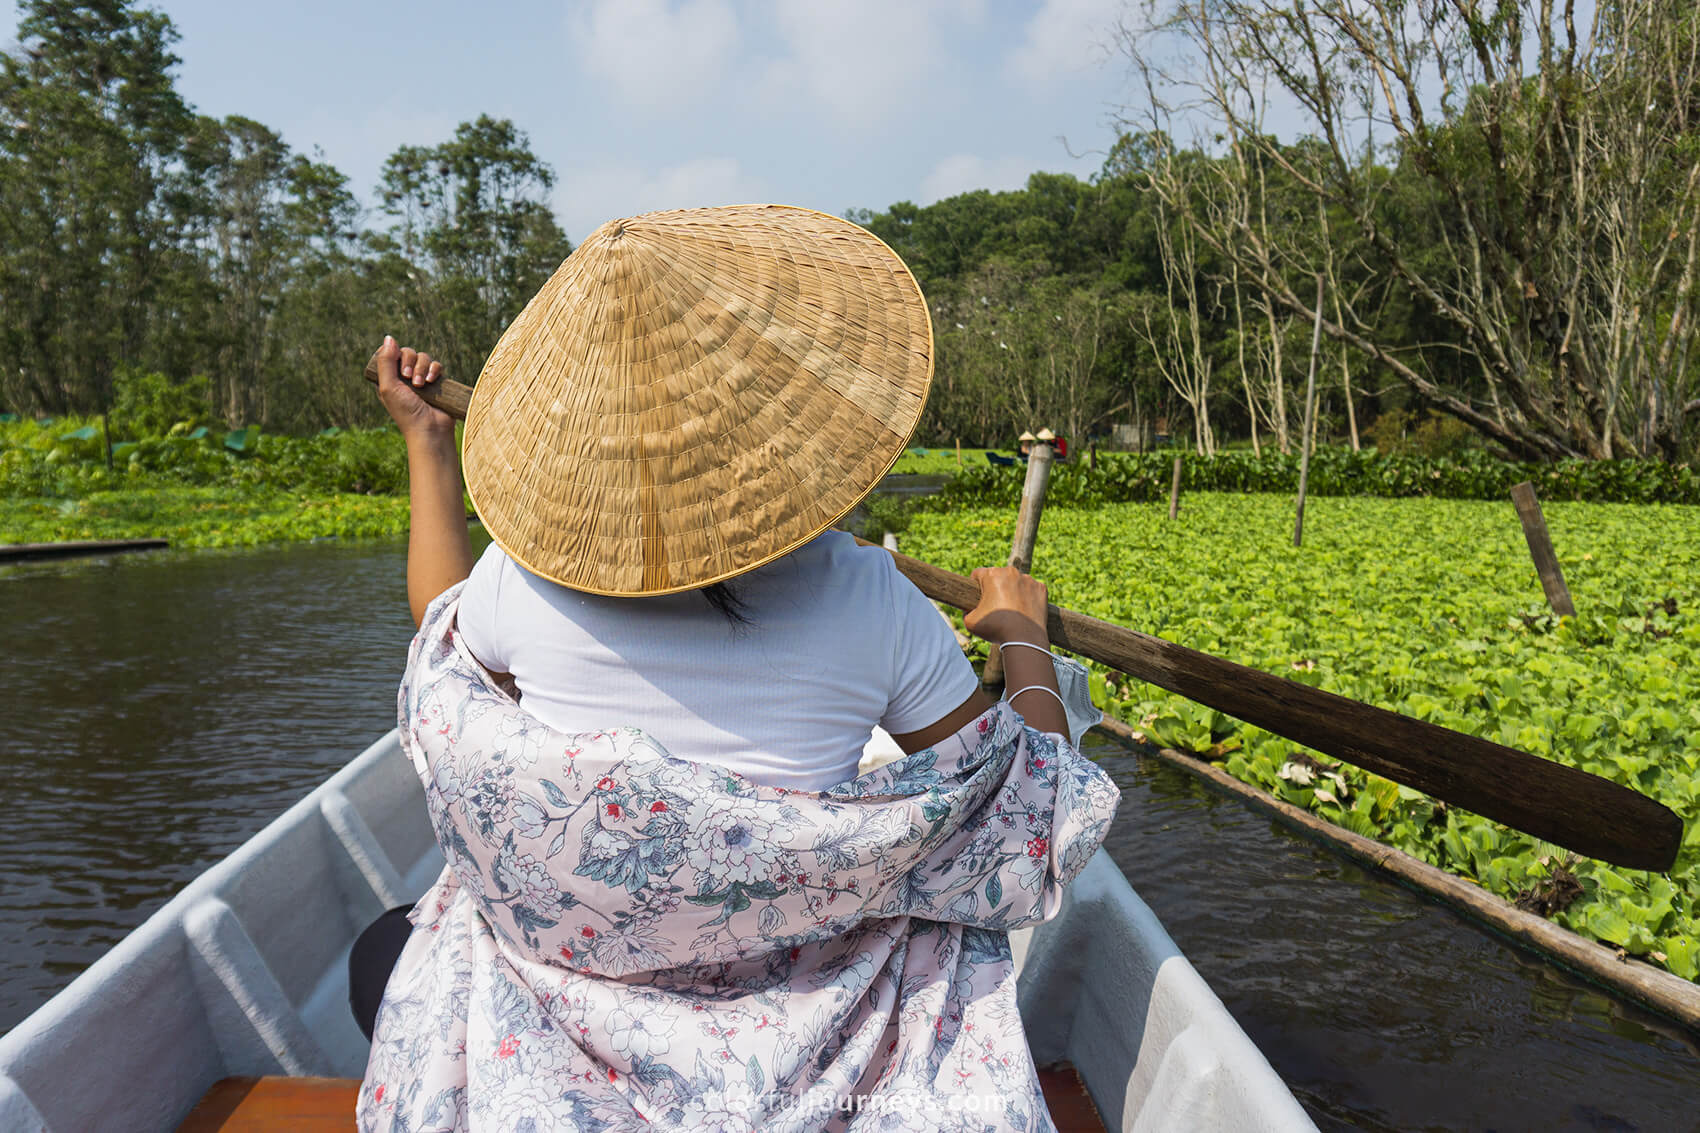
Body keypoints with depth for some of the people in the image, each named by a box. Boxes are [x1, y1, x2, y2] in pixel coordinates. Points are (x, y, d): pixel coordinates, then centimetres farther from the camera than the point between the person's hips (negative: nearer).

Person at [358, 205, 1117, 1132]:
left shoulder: (525, 575, -15)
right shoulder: (874, 603, -19)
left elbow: (450, 629, 12)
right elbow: (1031, 810, -7)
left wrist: (425, 443, 21)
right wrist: (1025, 638, 11)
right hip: (800, 1035, -1)